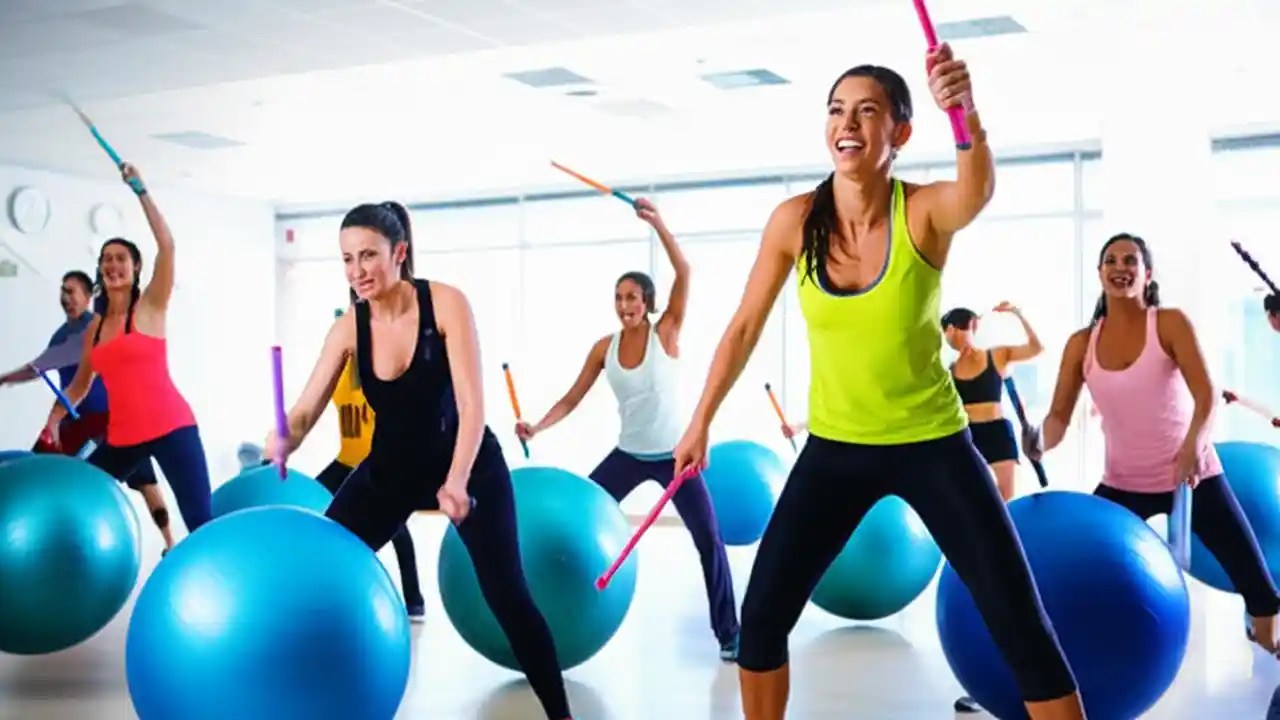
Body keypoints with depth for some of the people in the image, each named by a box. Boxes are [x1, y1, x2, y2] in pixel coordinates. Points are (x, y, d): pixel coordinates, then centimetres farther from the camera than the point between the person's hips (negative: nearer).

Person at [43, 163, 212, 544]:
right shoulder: (94, 326, 13)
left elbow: (166, 245, -14)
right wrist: (55, 418, 12)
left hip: (170, 426, -6)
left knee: (200, 521, -13)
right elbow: (81, 383, 24)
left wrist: (140, 190, -12)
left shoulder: (150, 307, -1)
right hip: (122, 436, 6)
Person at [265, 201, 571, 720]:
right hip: (391, 466, 4)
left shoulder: (446, 303, -22)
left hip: (468, 462, -3)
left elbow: (471, 406, -25)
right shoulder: (348, 327, -12)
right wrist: (284, 440, -39)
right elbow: (307, 409, -15)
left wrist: (456, 482, -38)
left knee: (506, 594, -6)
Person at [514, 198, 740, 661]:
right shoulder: (604, 348, -2)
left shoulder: (666, 334, -11)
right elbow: (572, 399, 1)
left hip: (673, 456, -4)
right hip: (628, 456, 4)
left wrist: (657, 223, -32)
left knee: (709, 540, -8)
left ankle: (728, 634, 3)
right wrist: (537, 428, -15)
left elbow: (684, 274, -23)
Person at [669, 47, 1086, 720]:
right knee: (761, 616, 1)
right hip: (834, 448, 2)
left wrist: (967, 117, -64)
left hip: (932, 443, -2)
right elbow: (743, 330, 3)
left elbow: (977, 191, -43)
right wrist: (700, 423, 9)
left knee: (1022, 627, -3)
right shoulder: (794, 221, -10)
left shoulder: (926, 212, -17)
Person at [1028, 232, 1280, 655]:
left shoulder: (1171, 323, -7)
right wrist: (1040, 443, -28)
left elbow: (1206, 395, -19)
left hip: (1193, 475, -2)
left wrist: (1194, 443, -40)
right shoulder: (1081, 344, 0)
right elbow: (1059, 416, -3)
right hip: (1123, 483, 3)